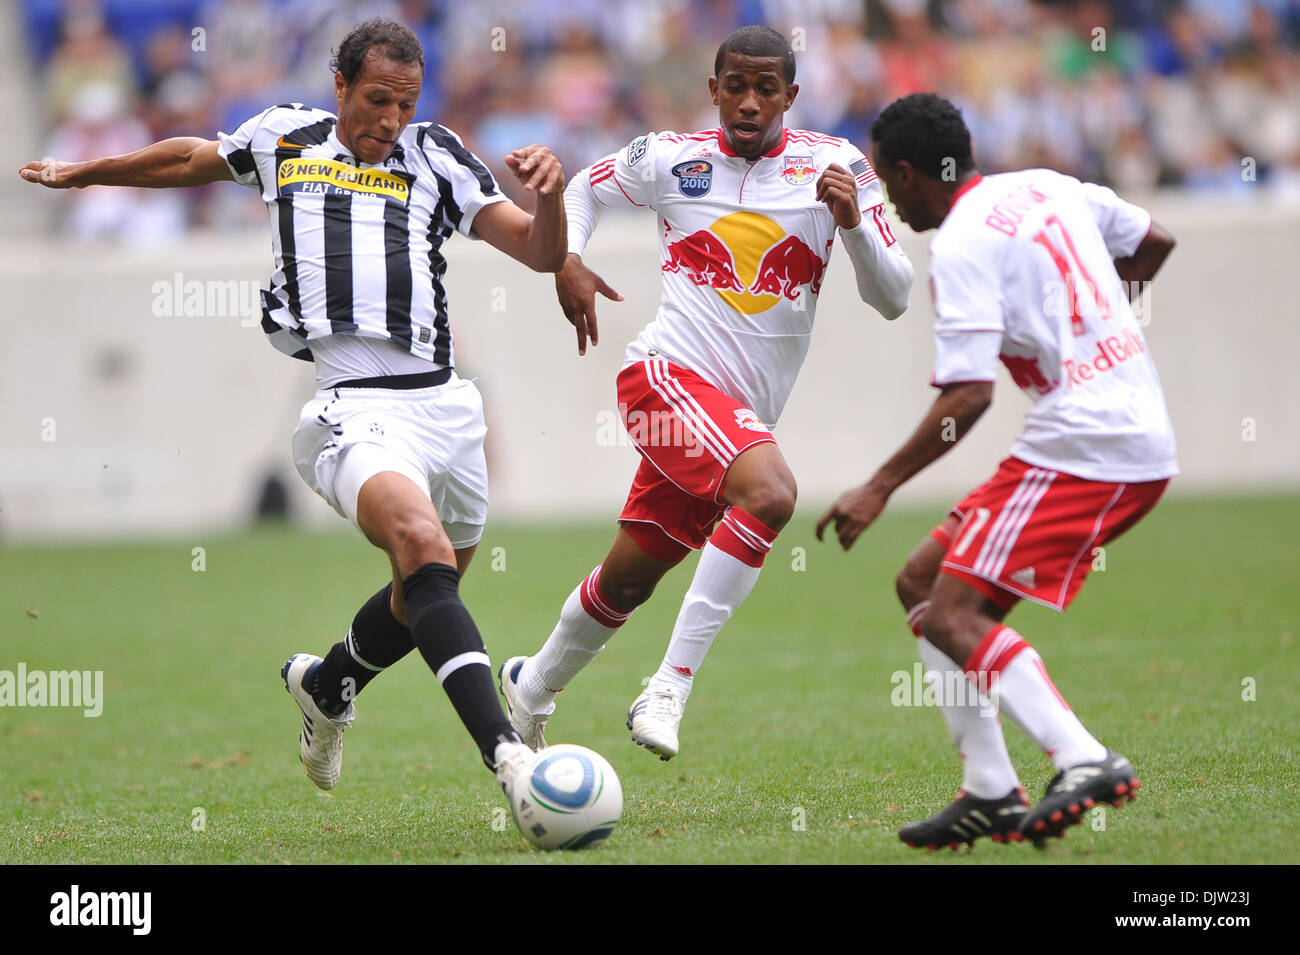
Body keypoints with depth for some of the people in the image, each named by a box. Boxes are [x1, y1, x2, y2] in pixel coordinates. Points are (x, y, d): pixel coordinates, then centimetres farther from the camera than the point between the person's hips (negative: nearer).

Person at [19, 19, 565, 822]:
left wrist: (550, 192, -15)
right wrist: (86, 174, 46)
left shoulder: (434, 157, 11)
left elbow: (541, 253, 6)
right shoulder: (283, 137, 13)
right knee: (423, 545, -30)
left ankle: (327, 686, 51)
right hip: (356, 410, -4)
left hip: (447, 404, 4)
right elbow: (192, 159, 34)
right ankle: (507, 757, -42)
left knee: (429, 595, 18)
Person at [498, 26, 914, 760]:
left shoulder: (834, 167, 3)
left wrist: (855, 224, -17)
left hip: (744, 415, 4)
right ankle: (672, 686, -27)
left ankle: (533, 688, 37)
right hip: (671, 372, -4)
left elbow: (893, 299, 1)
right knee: (770, 491, -32)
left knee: (629, 579, 12)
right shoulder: (671, 159, 3)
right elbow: (586, 189, 23)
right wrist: (566, 263, 4)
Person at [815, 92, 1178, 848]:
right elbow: (1154, 243, 25)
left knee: (953, 613, -14)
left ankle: (1086, 763, -25)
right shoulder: (1047, 187, 13)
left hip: (1082, 449, -10)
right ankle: (991, 794, 7)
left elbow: (969, 396, -20)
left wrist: (880, 488, -16)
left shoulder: (960, 248, -13)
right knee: (922, 581, 12)